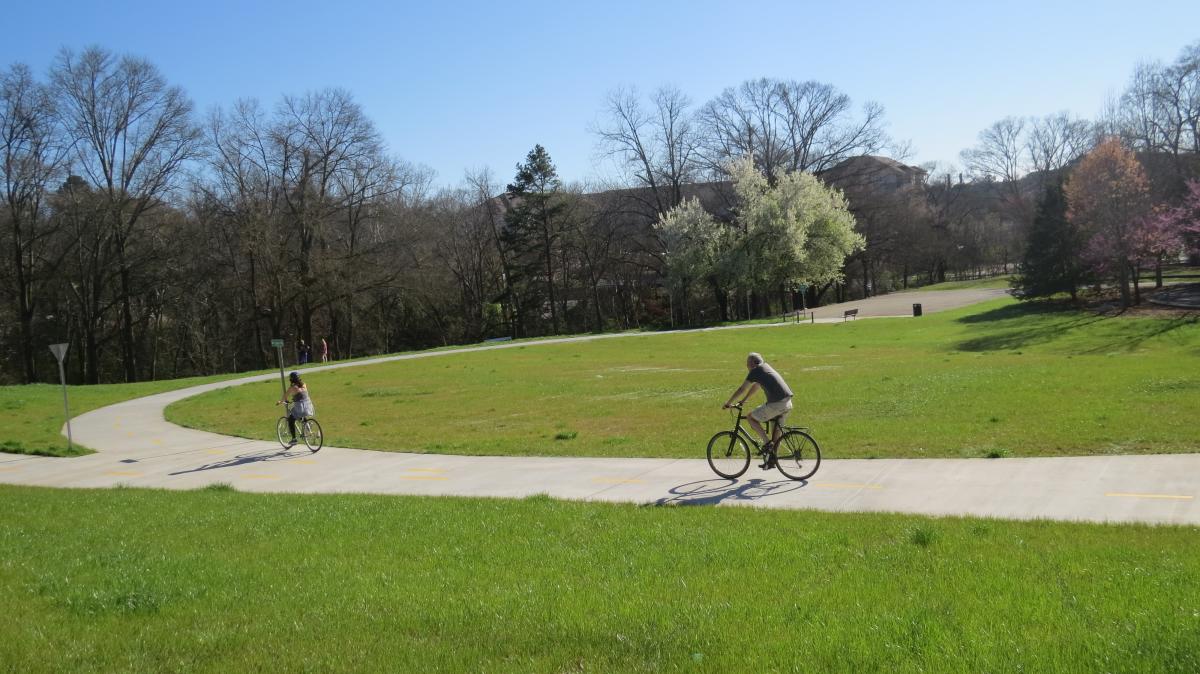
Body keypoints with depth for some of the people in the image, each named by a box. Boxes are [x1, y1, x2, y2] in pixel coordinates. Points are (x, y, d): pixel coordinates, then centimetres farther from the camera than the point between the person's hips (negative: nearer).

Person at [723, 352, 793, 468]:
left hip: (776, 404, -9)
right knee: (776, 429, 18)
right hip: (788, 402, 9)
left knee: (751, 418, 4)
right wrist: (743, 401, 35)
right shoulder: (765, 367, 22)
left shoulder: (756, 371, -3)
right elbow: (755, 387, 31)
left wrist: (728, 403, 10)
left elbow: (742, 389, 0)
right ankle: (772, 460, 23)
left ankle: (767, 442, -1)